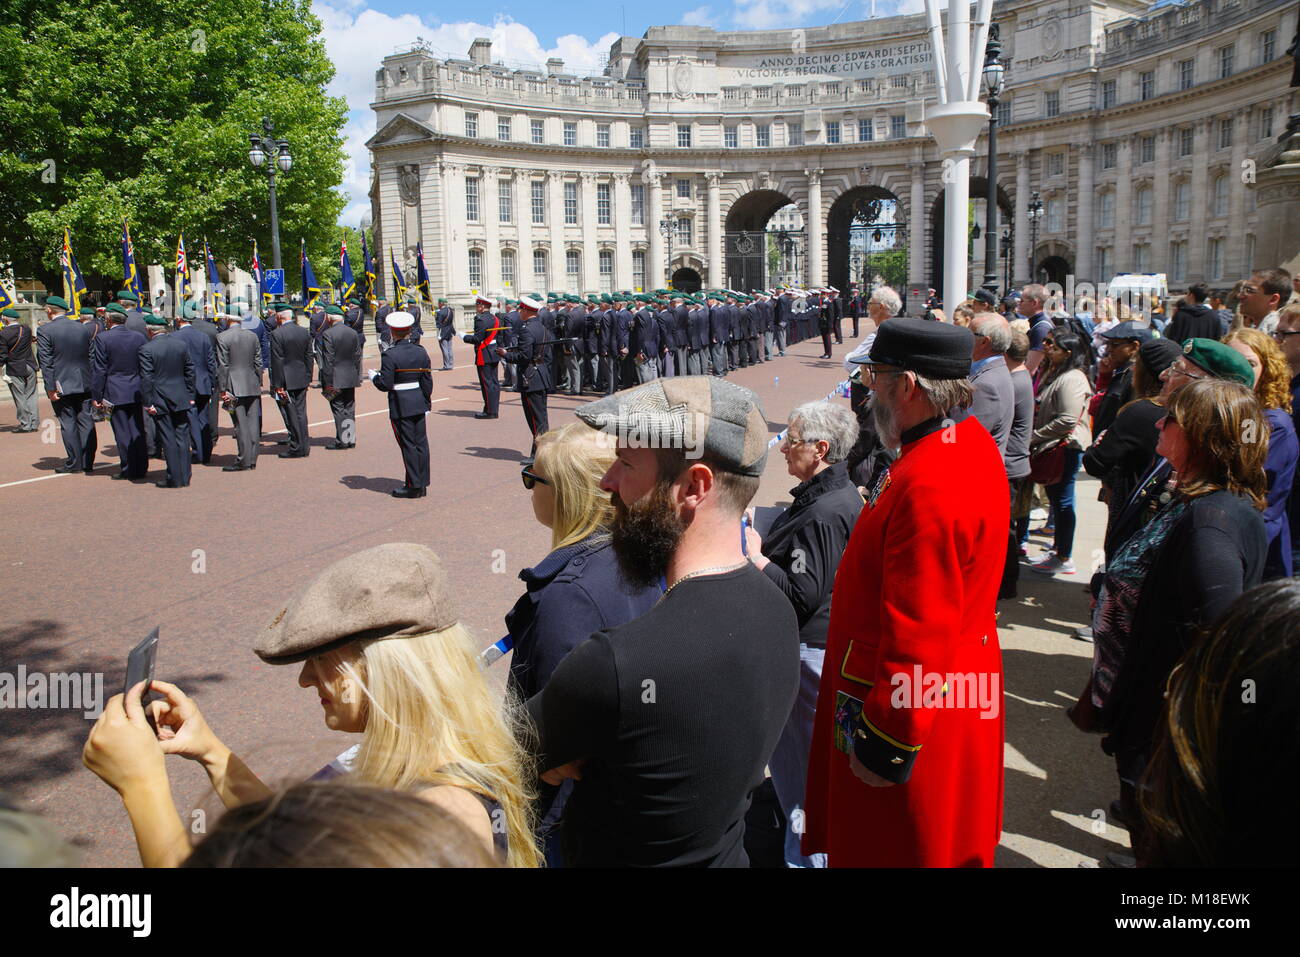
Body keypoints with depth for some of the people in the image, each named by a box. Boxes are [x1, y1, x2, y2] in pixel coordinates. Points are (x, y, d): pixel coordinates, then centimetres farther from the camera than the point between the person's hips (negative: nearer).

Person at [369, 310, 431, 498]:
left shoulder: (390, 355, -15)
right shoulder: (421, 352, 2)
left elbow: (385, 384, -16)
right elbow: (427, 382, 6)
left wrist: (373, 376, 4)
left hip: (400, 407, -5)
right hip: (419, 404, 5)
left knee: (408, 445, 0)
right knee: (421, 443, 10)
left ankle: (414, 486, 5)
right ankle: (422, 483, 17)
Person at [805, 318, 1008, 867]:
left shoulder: (930, 487, -32)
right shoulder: (972, 443, 1)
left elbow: (918, 639, -30)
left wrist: (883, 747, -22)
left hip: (913, 718, -9)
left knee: (895, 848, 10)